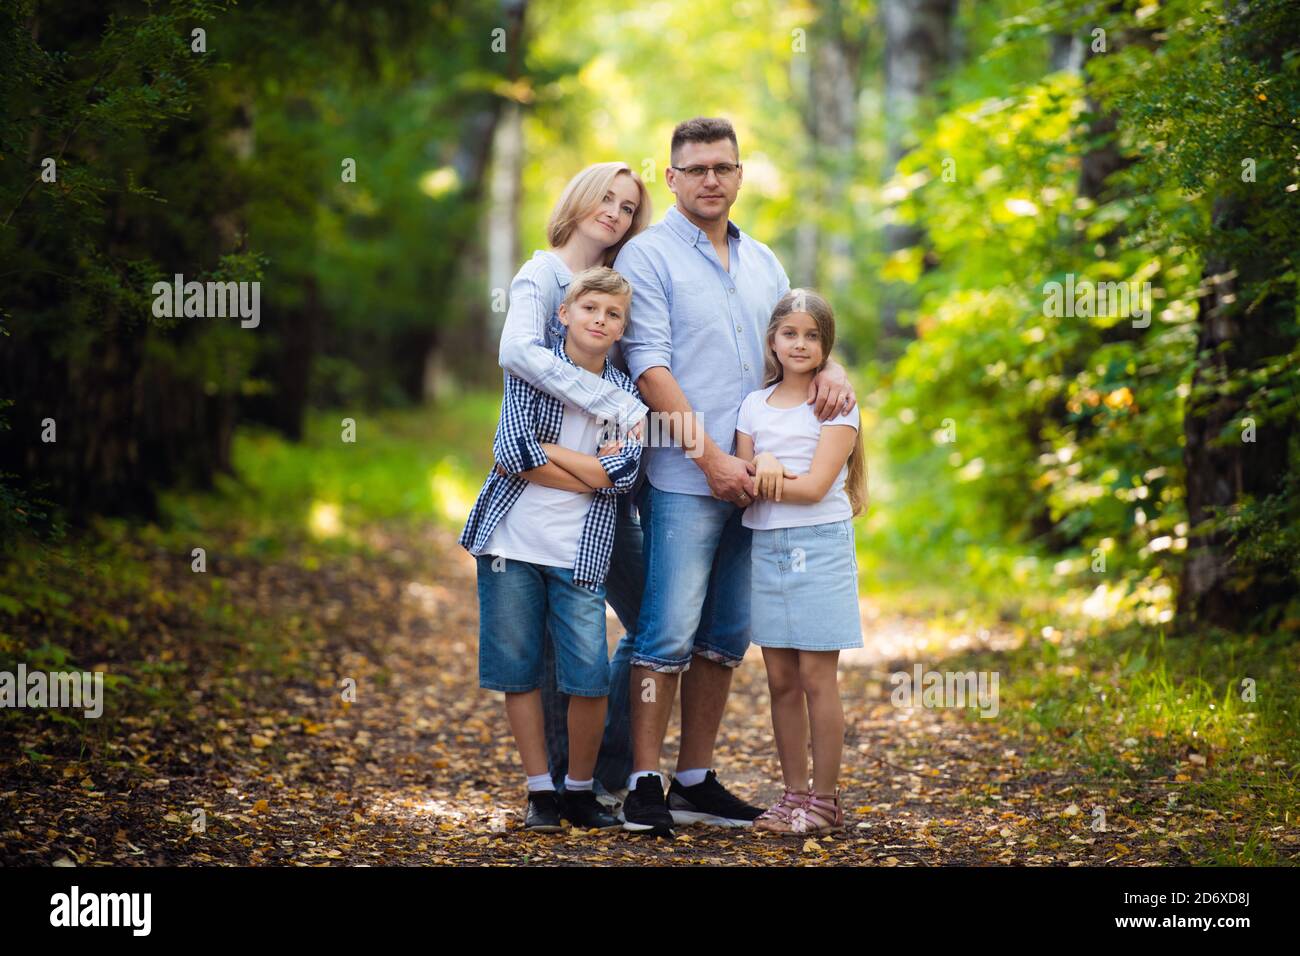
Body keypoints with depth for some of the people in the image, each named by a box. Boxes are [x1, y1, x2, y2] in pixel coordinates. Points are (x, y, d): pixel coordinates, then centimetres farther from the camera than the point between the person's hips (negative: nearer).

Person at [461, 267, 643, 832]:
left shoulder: (625, 394, 7)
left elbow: (624, 475, -9)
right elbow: (512, 451, -13)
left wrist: (542, 451, -11)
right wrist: (592, 471, -9)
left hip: (579, 553, 1)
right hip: (512, 544, -1)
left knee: (589, 677, -5)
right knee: (519, 672, 3)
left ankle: (580, 791, 12)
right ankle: (540, 792, 14)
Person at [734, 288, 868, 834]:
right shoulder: (754, 405, 11)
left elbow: (814, 486, -12)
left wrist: (756, 477, -8)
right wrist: (760, 467, -17)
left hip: (819, 545, -5)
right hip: (765, 547, 5)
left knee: (816, 676, -4)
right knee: (780, 679, 7)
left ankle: (824, 800, 3)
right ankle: (794, 794, 15)